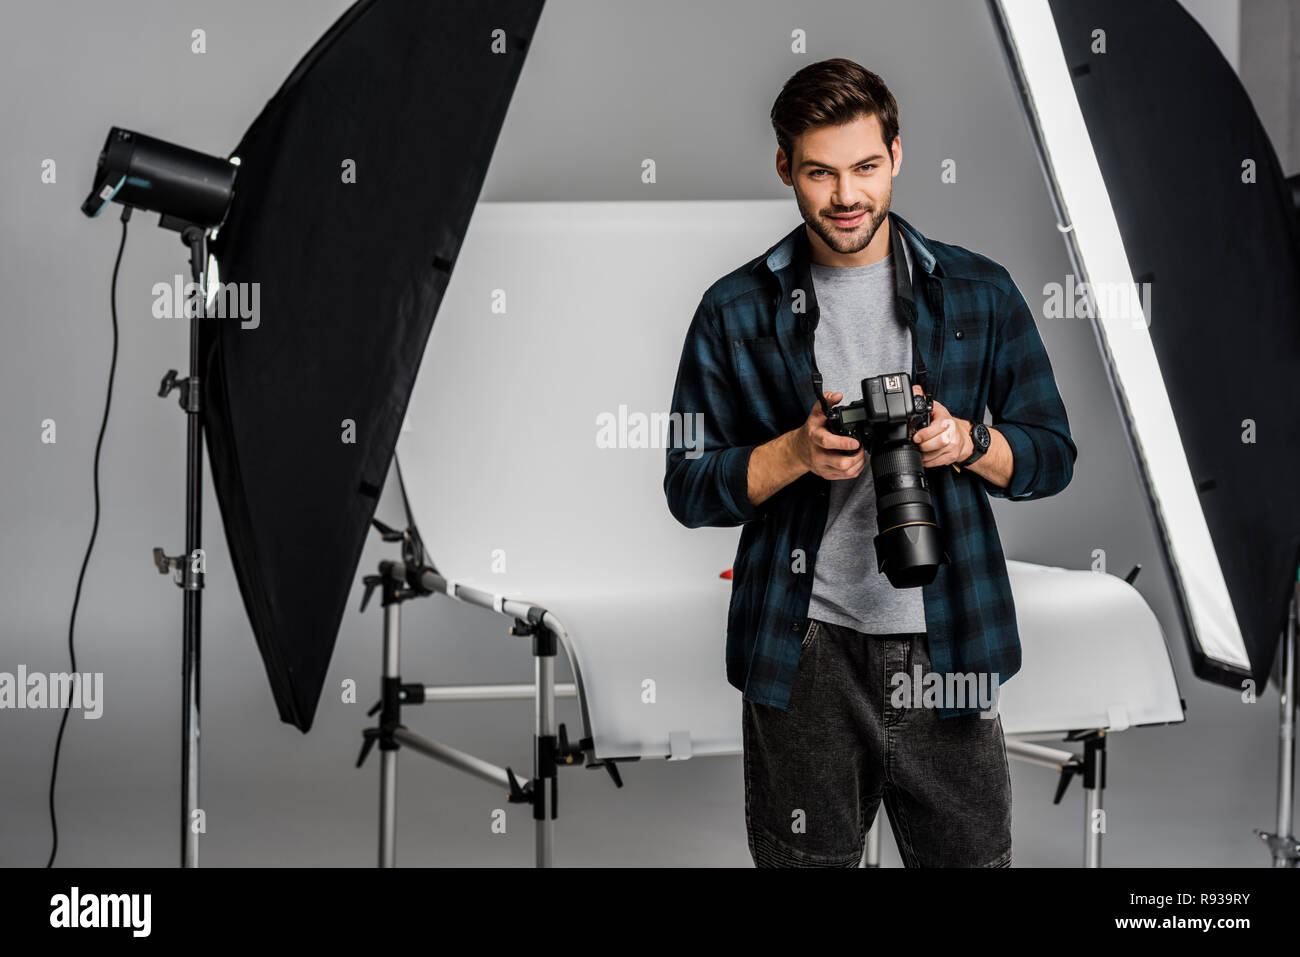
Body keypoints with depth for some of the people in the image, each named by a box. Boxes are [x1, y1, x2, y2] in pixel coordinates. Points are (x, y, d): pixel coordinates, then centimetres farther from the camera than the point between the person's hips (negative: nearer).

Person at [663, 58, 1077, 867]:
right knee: (803, 859, 9)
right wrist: (797, 452, -14)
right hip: (804, 655, 0)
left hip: (948, 650, 1)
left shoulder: (980, 293, 6)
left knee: (971, 856, 6)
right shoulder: (735, 313, 4)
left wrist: (968, 443, -12)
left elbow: (1053, 456, 9)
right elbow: (689, 489, 3)